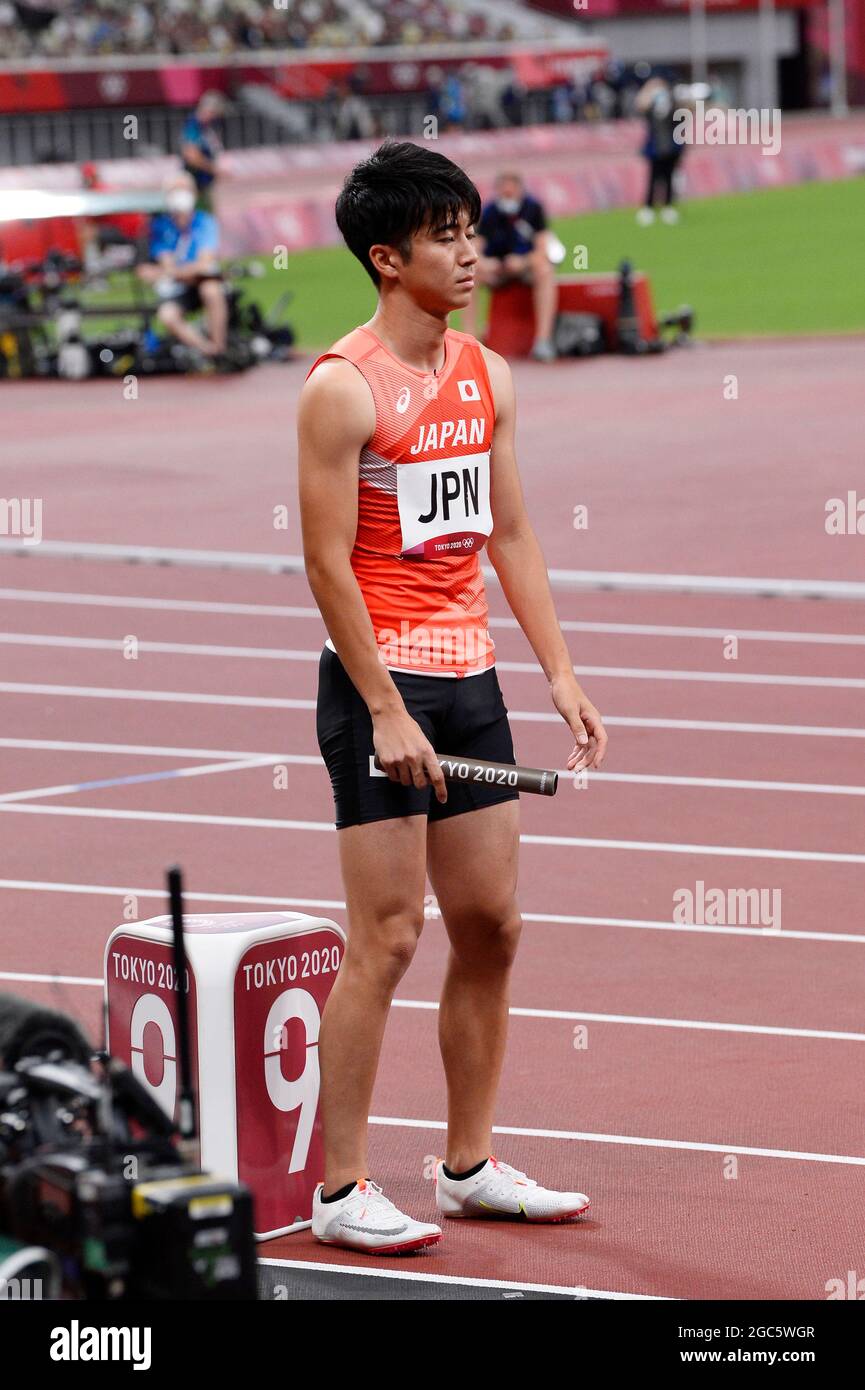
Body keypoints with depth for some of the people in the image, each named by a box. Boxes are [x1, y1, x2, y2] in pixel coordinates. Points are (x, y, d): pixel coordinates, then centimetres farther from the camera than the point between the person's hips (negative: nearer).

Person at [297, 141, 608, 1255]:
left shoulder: (487, 377, 10)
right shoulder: (344, 388, -12)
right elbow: (329, 562, -13)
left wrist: (561, 674, 8)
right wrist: (387, 711, -16)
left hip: (470, 678, 7)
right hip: (381, 679, -7)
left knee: (490, 924, 10)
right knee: (386, 935, -7)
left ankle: (470, 1165, 22)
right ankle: (339, 1192, 0)